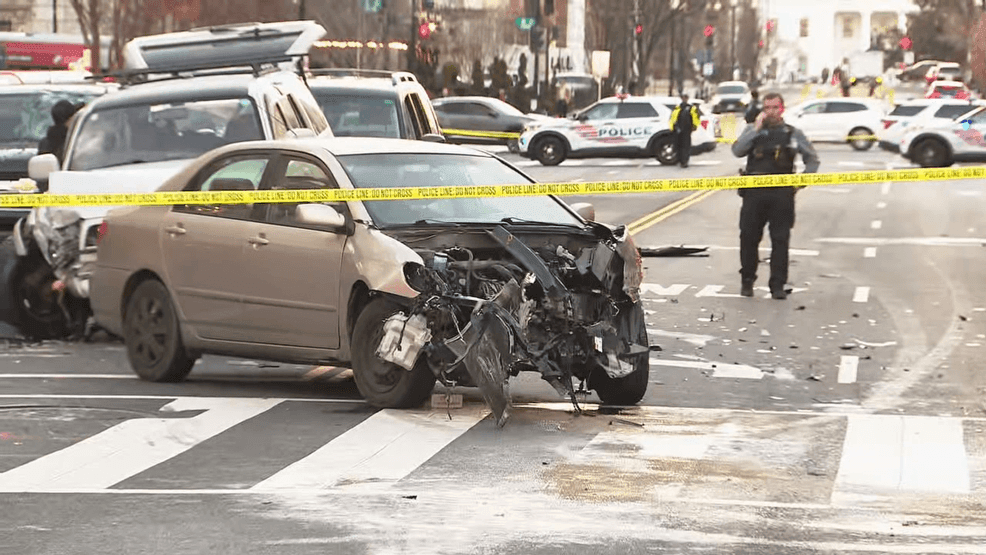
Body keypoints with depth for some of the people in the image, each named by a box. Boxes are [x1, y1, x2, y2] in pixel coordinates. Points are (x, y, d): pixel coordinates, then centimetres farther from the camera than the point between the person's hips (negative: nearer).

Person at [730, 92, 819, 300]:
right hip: (754, 191, 1)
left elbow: (812, 159, 15)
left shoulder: (793, 134, 9)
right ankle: (747, 280, 19)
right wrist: (756, 129, -10)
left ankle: (778, 285, 3)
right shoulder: (752, 130, 10)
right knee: (748, 237, 4)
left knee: (780, 240, -2)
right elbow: (737, 150, -7)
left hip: (782, 194, -1)